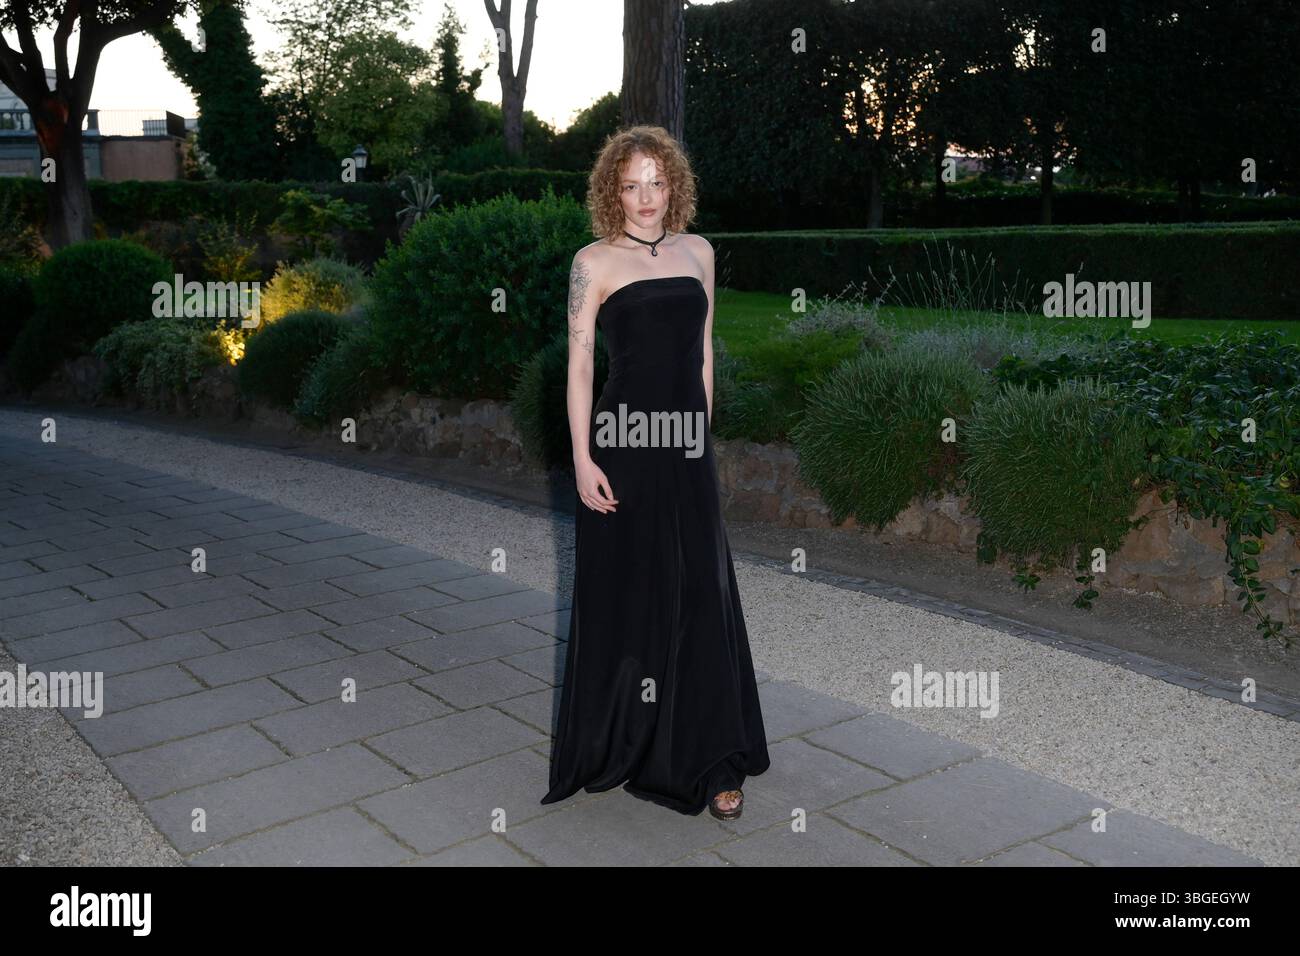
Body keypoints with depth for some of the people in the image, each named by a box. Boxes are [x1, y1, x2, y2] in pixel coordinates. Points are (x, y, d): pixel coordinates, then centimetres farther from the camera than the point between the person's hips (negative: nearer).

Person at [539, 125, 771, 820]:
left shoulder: (698, 253, 12)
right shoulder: (594, 261, -1)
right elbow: (579, 362, -5)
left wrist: (702, 429, 13)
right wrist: (582, 458, -12)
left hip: (688, 447, 4)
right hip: (623, 441, -4)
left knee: (698, 598, 5)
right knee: (624, 598, 6)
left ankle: (707, 760, 15)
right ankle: (614, 745, 24)